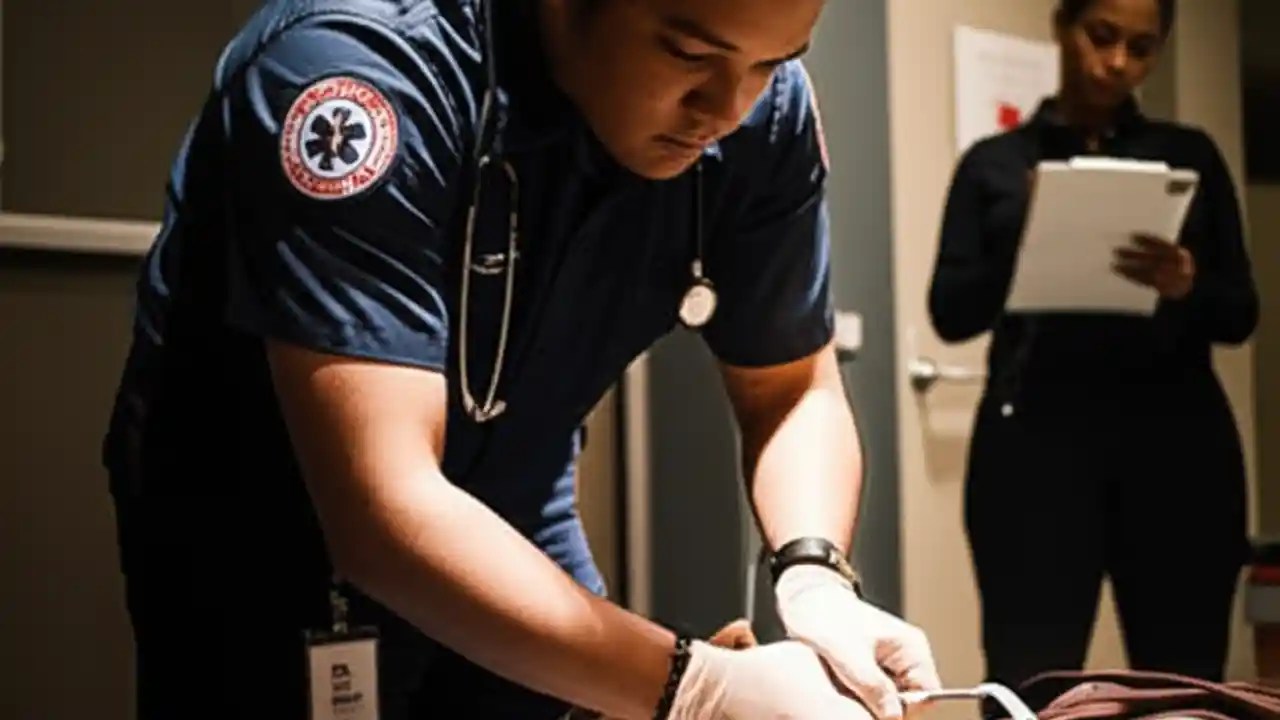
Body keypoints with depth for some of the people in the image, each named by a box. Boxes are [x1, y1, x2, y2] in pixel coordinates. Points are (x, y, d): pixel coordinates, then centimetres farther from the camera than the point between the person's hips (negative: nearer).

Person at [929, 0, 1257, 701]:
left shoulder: (1190, 155, 14)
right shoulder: (992, 163, 12)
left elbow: (1240, 313, 10)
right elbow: (951, 313, 3)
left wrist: (1188, 287, -12)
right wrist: (1029, 245, -14)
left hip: (1176, 444, 2)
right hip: (1036, 440, -1)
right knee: (1028, 679, -12)